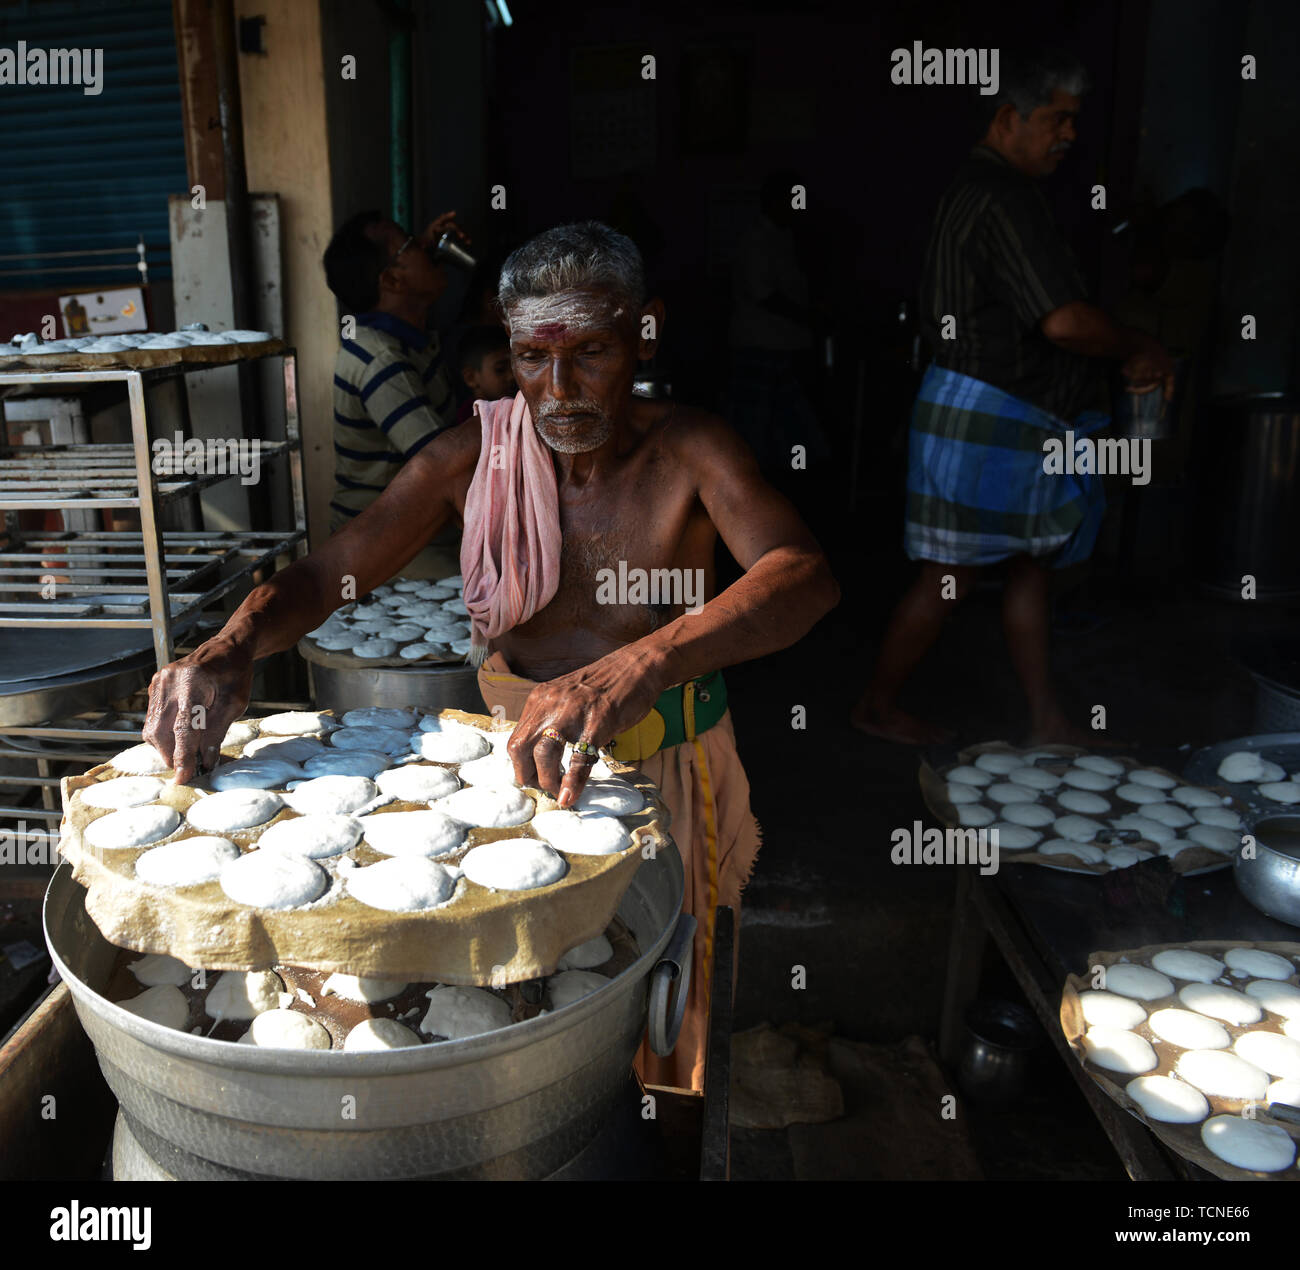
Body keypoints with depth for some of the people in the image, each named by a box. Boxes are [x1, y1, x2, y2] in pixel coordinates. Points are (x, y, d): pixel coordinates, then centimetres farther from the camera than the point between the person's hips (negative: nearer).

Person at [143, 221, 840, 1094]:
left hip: (663, 759, 0)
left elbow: (805, 573, -36)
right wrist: (234, 644, -36)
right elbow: (324, 574, -12)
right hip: (511, 749, 1)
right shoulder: (474, 458, -10)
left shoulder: (690, 450, -17)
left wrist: (638, 666, -54)